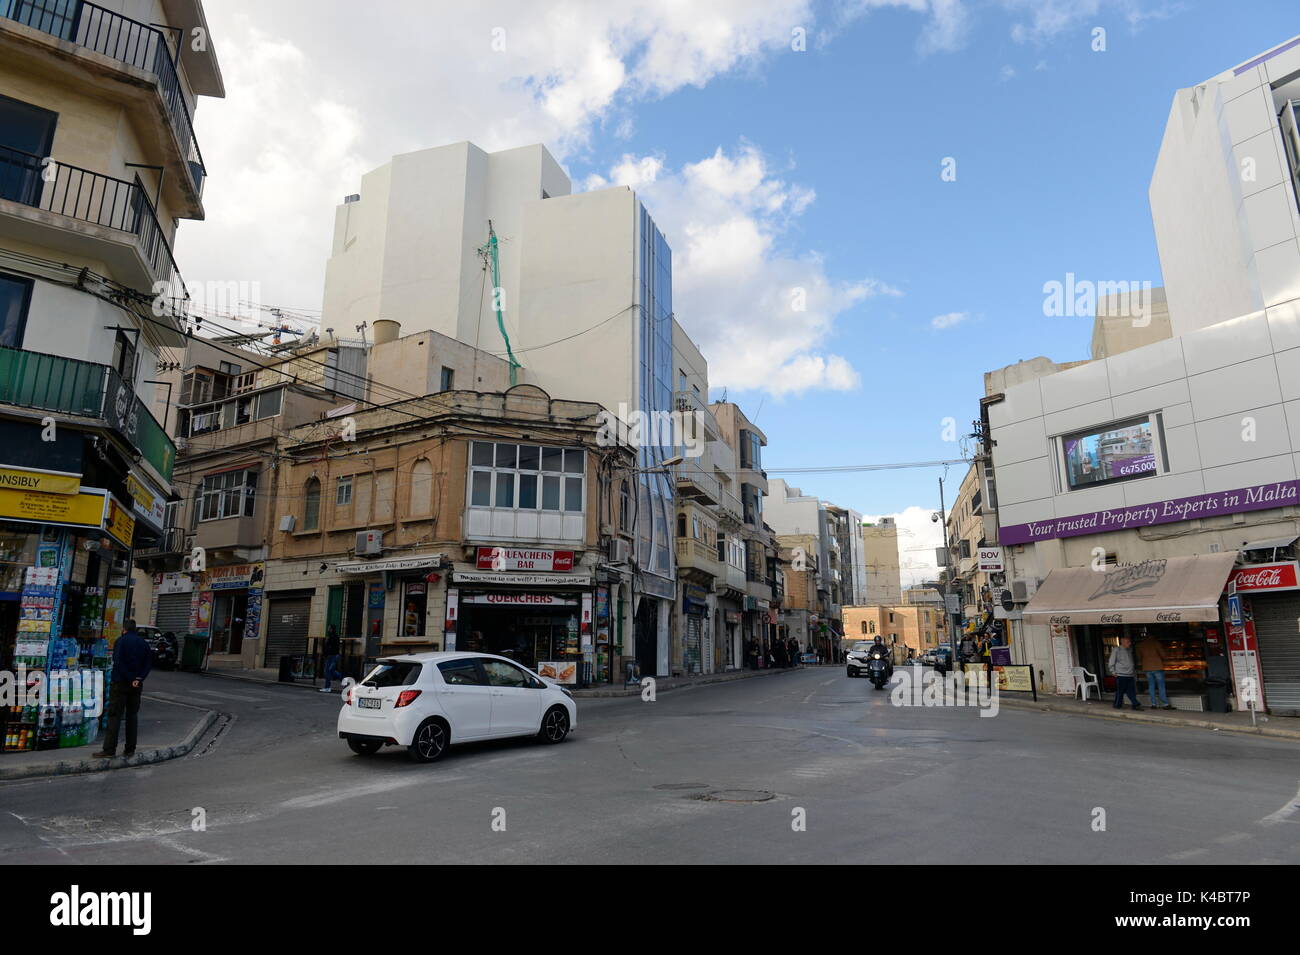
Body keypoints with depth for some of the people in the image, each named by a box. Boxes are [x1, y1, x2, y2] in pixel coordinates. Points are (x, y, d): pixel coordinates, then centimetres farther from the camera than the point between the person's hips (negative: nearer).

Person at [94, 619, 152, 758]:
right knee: (132, 715, 10)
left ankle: (109, 750, -5)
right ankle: (130, 749, 13)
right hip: (137, 685, 5)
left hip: (120, 683, -5)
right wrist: (139, 678, -5)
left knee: (114, 715, -3)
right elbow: (149, 663, 2)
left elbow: (118, 662, -17)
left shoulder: (121, 641, -7)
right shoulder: (143, 642, 9)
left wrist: (130, 680, -13)